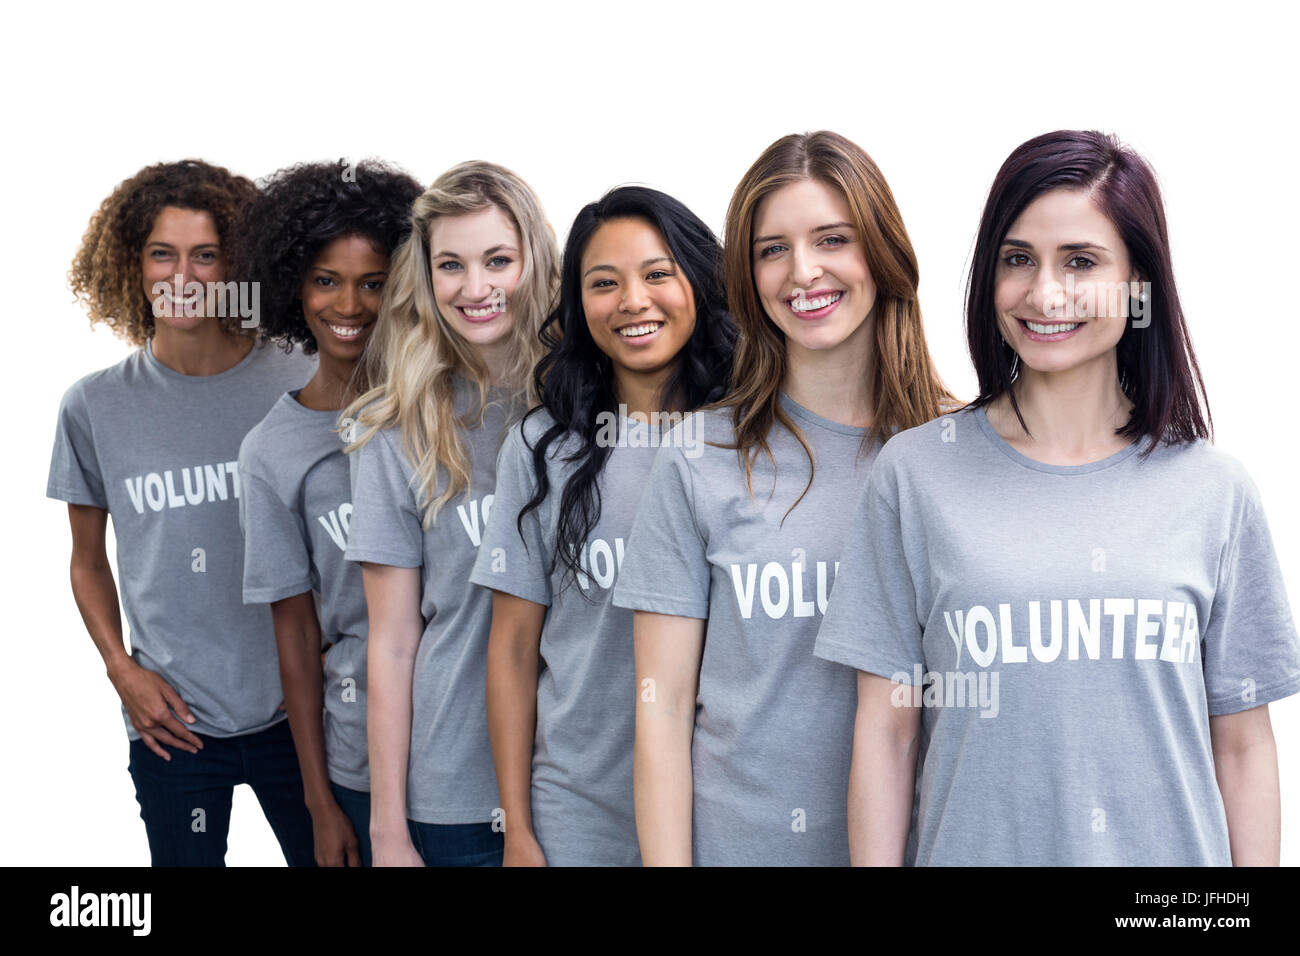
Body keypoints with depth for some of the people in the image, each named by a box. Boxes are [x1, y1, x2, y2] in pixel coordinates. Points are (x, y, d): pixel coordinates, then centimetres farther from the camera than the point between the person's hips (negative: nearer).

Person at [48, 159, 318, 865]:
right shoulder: (95, 407, 0)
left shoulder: (299, 387, -4)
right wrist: (122, 669, -2)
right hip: (171, 720, 1)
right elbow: (88, 562, 11)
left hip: (296, 708, 0)